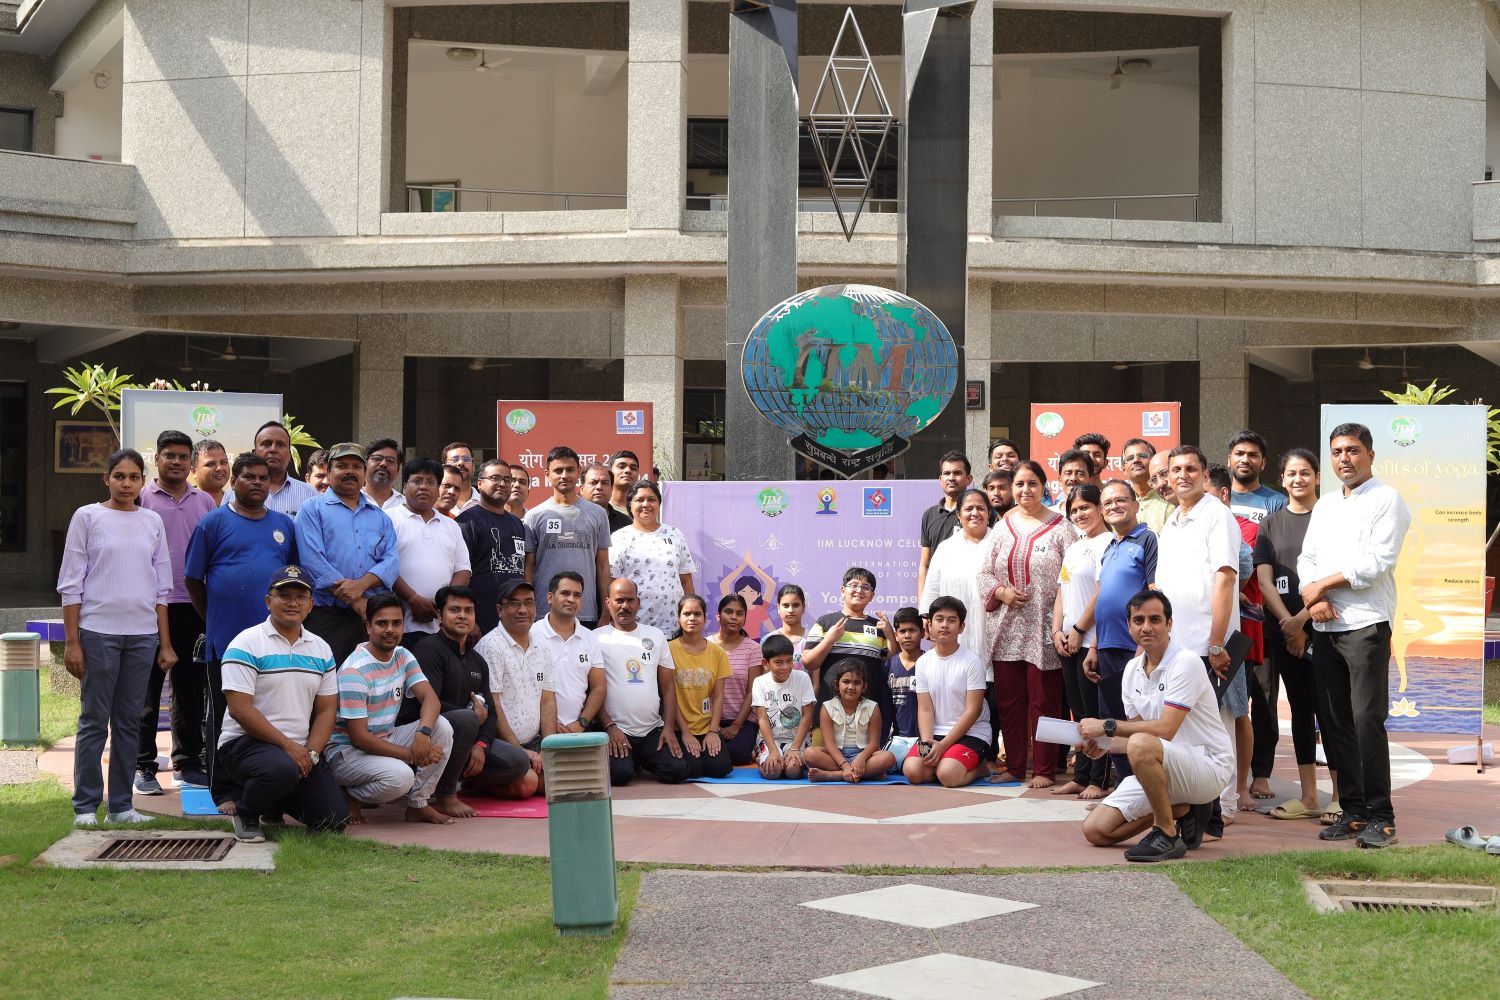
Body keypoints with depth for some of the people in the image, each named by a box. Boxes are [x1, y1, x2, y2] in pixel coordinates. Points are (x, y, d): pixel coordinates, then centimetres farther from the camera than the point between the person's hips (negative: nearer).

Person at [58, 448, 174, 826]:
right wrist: (72, 641, -6)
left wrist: (165, 644, 9)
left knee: (129, 722, 7)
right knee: (94, 721, 0)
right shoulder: (87, 517, 0)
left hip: (142, 634, 3)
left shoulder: (152, 522, 10)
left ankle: (120, 804, 13)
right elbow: (71, 584, -1)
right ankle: (85, 806, 7)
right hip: (98, 631, -3)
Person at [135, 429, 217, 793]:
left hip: (193, 605, 3)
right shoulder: (142, 499, 1)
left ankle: (188, 761, 17)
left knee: (191, 687, 8)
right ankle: (144, 766, 6)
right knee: (148, 688, 1)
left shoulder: (204, 501, 11)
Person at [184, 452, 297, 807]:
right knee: (224, 716, 3)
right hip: (226, 640, -3)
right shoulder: (214, 522, 1)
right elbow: (192, 579, 3)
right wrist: (214, 619, 4)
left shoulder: (284, 525, 12)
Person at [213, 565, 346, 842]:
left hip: (301, 749, 6)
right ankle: (245, 813, -5)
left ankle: (275, 804, 23)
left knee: (334, 820, -8)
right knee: (282, 769, -39)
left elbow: (327, 710, 11)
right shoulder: (247, 644, -7)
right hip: (245, 743, -6)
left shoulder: (321, 649, 13)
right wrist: (288, 746, -18)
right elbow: (239, 709, -15)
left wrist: (311, 752, -7)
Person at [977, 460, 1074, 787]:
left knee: (1044, 701, -1)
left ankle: (1043, 770, 6)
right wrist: (1002, 592, -8)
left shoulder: (1060, 527, 1)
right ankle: (1014, 766, 17)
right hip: (1006, 630, 4)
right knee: (1008, 699, 8)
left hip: (1043, 629, -4)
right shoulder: (1002, 527, 13)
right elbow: (984, 572, 12)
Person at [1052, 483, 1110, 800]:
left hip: (1092, 640, -8)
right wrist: (1057, 631, 5)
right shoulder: (1073, 549, 20)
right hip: (1068, 642, 8)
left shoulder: (1106, 542, -8)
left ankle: (1097, 780, 1)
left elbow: (1103, 592, -15)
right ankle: (1080, 777, 15)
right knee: (1079, 712, 11)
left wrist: (1078, 630, -13)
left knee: (1094, 712, -4)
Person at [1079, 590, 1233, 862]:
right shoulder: (1132, 670, 8)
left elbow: (1165, 730, -25)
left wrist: (1107, 726, -19)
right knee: (1095, 830, -3)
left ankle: (1168, 835, -20)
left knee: (1142, 745, -38)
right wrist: (1103, 744, -8)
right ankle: (1182, 811, 12)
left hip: (1208, 765, -8)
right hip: (1163, 769, 8)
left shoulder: (1185, 662, -17)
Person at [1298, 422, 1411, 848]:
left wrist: (1323, 584, -7)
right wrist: (1314, 599, -6)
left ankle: (1380, 817, -5)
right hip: (1325, 627, 7)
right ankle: (1353, 810, 13)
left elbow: (1378, 562, -13)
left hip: (1366, 624, -7)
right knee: (1333, 721, 6)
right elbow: (1307, 558, 14)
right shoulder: (1324, 505, 19)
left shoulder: (1387, 500, -2)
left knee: (1367, 720, -11)